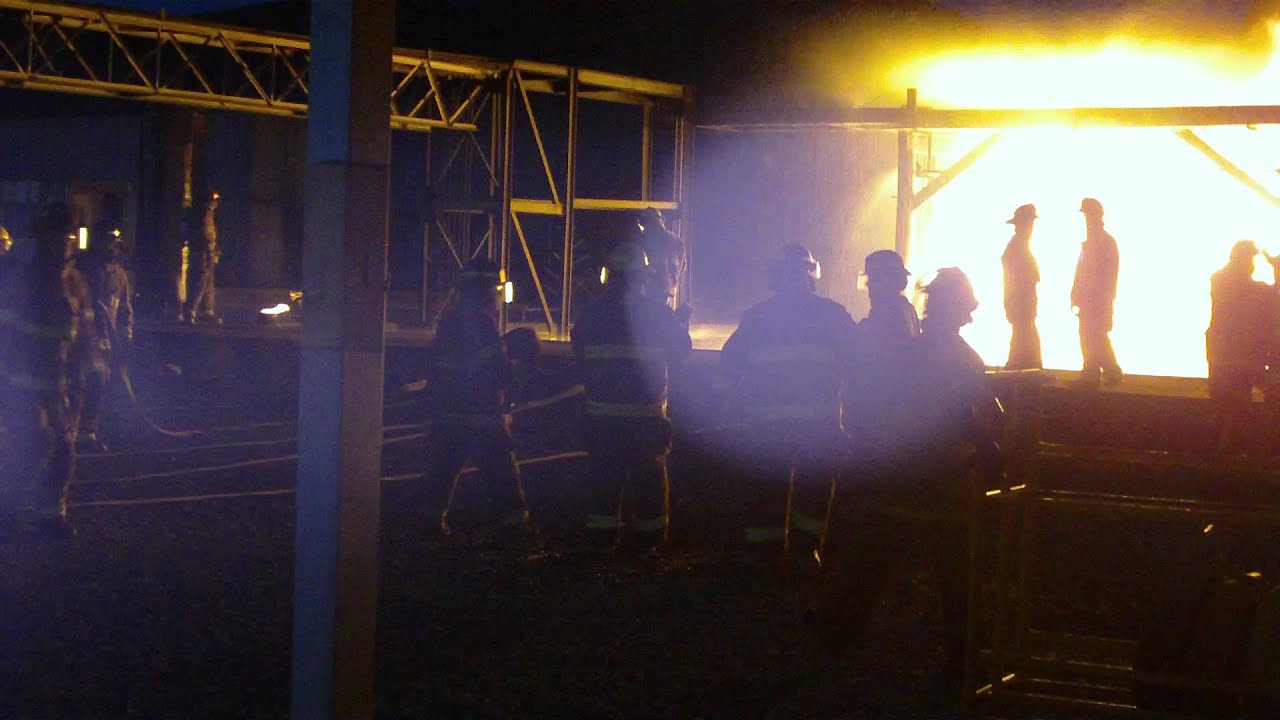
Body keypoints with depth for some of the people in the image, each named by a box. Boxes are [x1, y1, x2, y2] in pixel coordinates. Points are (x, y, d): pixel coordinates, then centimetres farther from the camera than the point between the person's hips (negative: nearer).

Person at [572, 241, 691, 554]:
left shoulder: (591, 314, -1)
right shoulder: (659, 314, -5)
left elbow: (579, 356, 8)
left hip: (602, 412, 1)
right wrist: (682, 326, 27)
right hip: (646, 412, -1)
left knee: (603, 473, 9)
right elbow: (681, 350, 8)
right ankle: (648, 534, 12)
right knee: (648, 475, 9)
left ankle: (604, 534, 11)